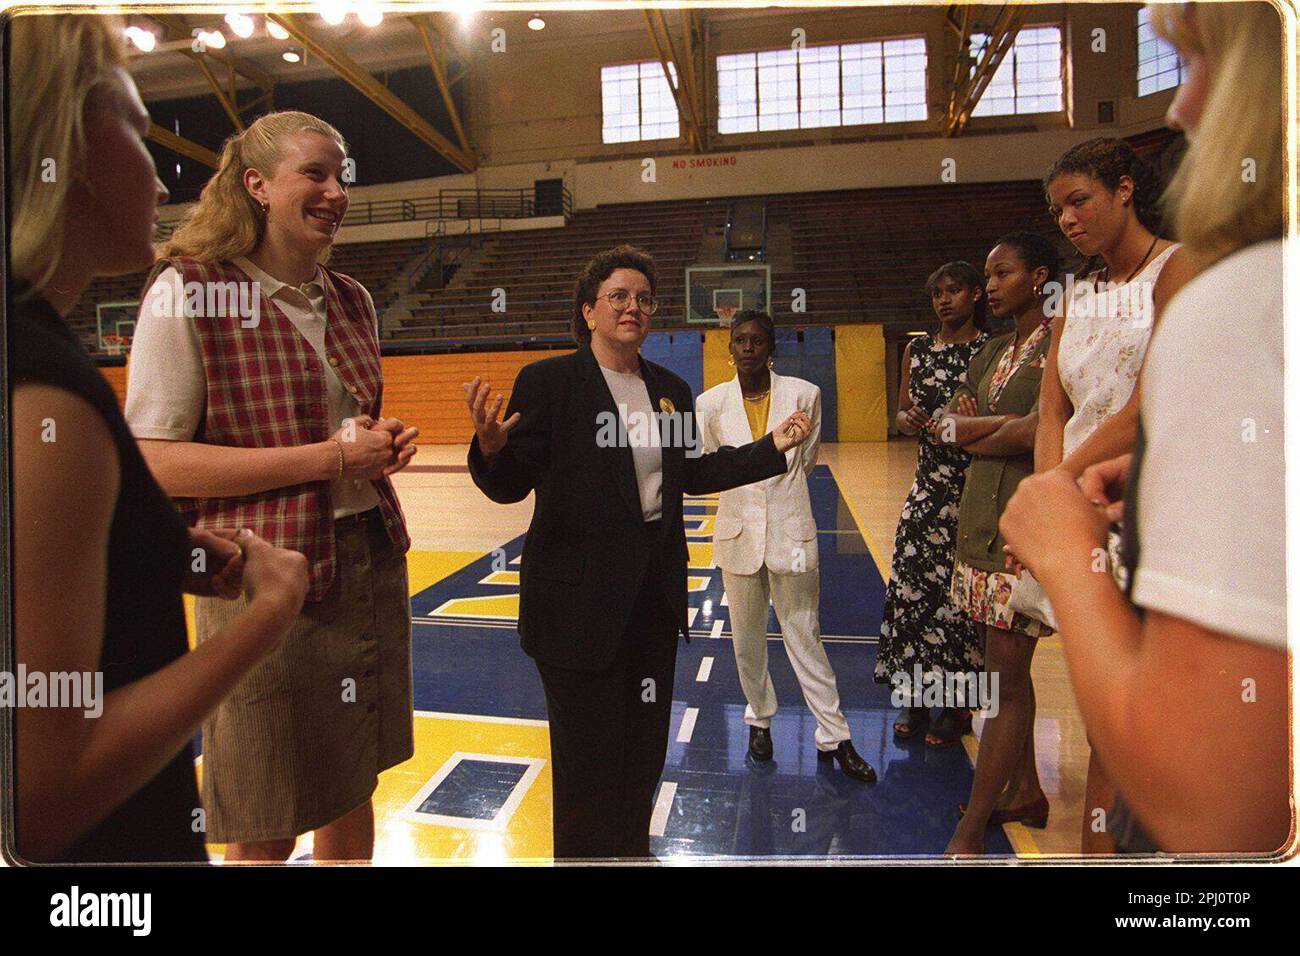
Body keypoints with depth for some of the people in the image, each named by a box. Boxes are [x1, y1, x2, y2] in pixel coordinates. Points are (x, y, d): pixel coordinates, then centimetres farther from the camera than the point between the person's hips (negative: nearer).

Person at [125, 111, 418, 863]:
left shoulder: (353, 301, 9)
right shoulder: (188, 291, -9)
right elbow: (154, 461, -14)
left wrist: (384, 445, -1)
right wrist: (329, 458, -17)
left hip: (372, 564, 6)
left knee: (353, 789, 18)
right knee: (266, 833, 8)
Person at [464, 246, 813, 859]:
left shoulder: (670, 390, 8)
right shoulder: (547, 381, -10)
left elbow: (693, 473, 14)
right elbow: (510, 485, -13)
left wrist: (772, 447, 12)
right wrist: (491, 447, -35)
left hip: (655, 592, 6)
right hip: (580, 597, -6)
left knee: (646, 746, 22)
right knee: (589, 758, 8)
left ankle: (633, 849, 45)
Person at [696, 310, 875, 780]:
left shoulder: (803, 394, -4)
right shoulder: (711, 403, -1)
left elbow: (807, 459, 8)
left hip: (791, 532, -1)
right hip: (738, 533, 2)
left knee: (805, 637, 6)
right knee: (747, 640, 13)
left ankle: (835, 737, 17)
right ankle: (760, 719, 34)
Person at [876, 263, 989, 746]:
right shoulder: (916, 349, 12)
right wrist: (906, 419, -6)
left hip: (973, 487, -4)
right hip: (928, 484, 5)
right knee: (911, 582, 3)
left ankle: (958, 704, 15)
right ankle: (915, 695, 17)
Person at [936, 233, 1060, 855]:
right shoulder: (994, 351, 16)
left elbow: (1036, 434, -20)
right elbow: (947, 423, 7)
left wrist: (974, 437, -3)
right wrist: (1004, 424, -11)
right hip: (982, 517, 8)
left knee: (1006, 679, -2)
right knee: (1007, 669, 16)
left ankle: (972, 830, 7)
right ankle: (1027, 792, 31)